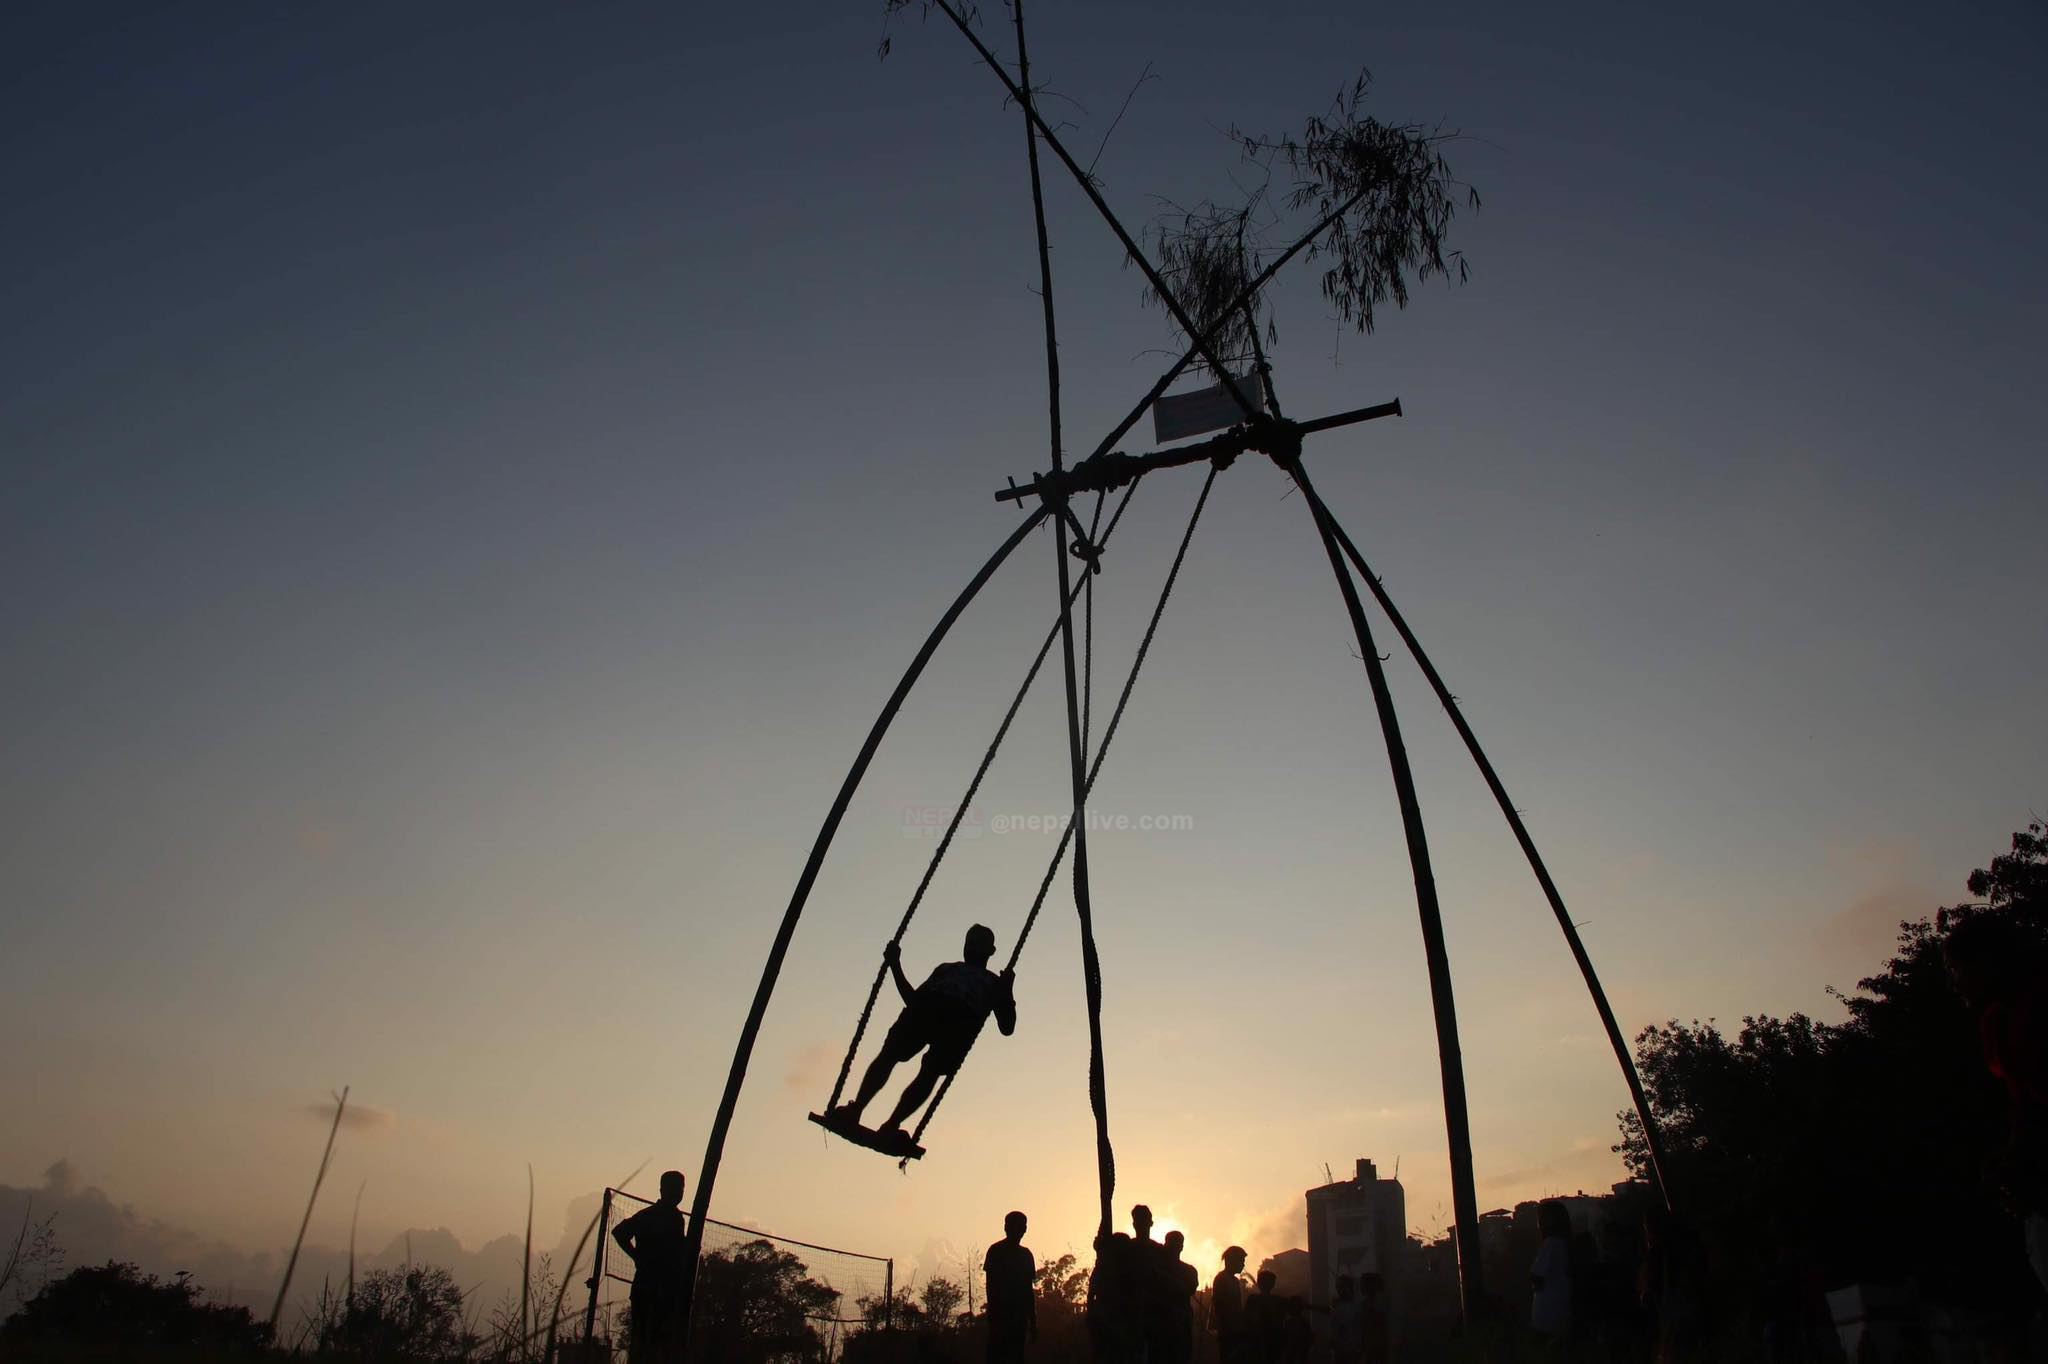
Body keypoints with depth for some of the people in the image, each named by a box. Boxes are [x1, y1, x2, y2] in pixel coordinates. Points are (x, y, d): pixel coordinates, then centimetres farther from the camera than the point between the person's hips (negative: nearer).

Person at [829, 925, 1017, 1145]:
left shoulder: (994, 983, 35)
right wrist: (895, 964, 27)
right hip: (925, 1008, 3)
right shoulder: (946, 969, 42)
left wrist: (1007, 990, 8)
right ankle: (855, 1109, -29)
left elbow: (1007, 1027, 22)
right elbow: (913, 999, 32)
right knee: (889, 1054, -21)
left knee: (930, 1072, -27)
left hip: (963, 1020, -3)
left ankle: (891, 1126, -34)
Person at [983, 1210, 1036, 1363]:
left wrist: (1033, 1320, 11)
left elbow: (1028, 1289, 15)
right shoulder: (996, 1251, -1)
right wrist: (993, 1314, -15)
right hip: (1000, 1313, -5)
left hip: (1019, 1315, 5)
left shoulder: (1025, 1254, 14)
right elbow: (991, 1285, -6)